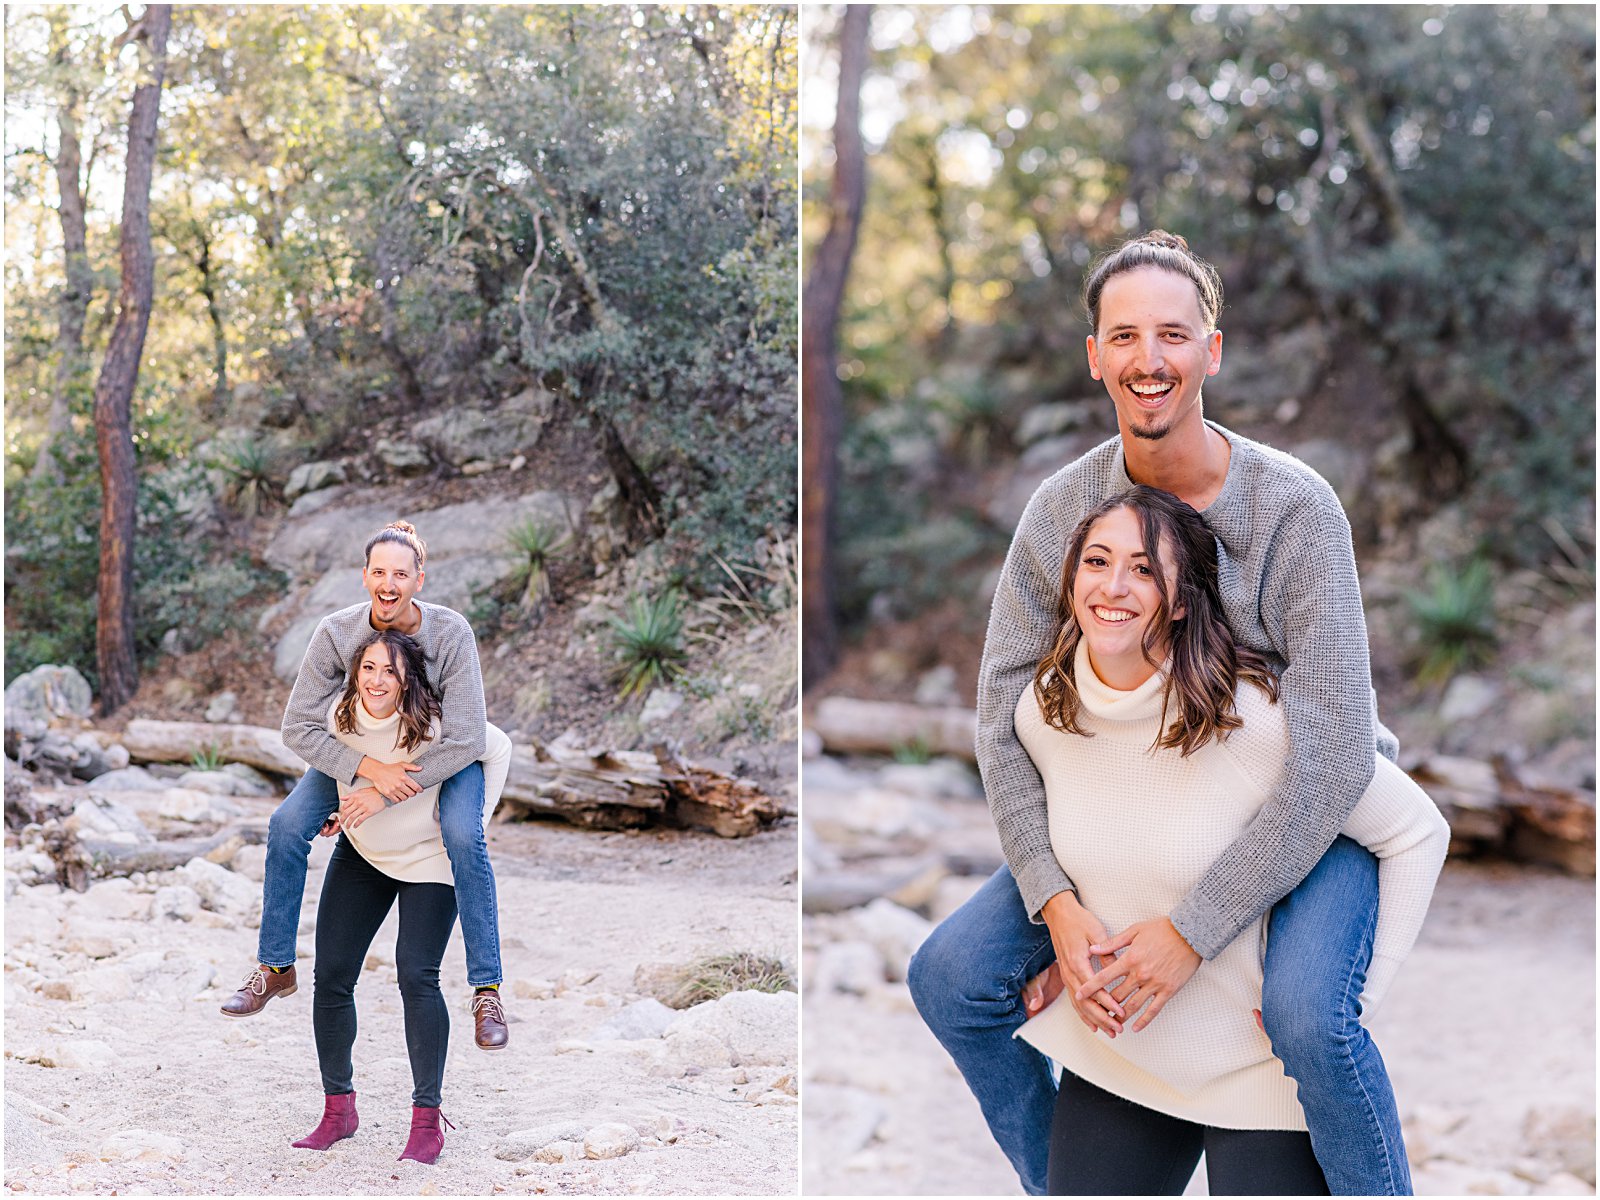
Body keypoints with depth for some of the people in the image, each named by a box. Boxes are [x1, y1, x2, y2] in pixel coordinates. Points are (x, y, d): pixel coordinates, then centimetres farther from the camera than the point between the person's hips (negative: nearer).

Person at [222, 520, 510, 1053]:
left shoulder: (451, 633, -31)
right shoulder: (337, 633, -25)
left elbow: (465, 740, -31)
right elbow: (299, 728, -21)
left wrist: (376, 797, -31)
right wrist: (372, 769, -34)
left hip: (444, 753, -3)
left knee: (463, 835, -30)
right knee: (287, 824, -14)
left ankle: (486, 989, -22)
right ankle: (275, 968, 4)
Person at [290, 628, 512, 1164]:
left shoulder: (434, 722, -27)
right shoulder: (339, 714, -15)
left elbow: (498, 748, -9)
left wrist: (474, 822, -9)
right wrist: (334, 812, 3)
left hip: (429, 858, -4)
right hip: (359, 856, 4)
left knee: (416, 975, -18)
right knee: (331, 975, -2)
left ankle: (427, 1120, -8)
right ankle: (338, 1109, 14)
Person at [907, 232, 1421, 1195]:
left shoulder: (1295, 508, -22)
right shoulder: (1061, 511, -9)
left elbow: (1332, 763, -26)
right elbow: (1006, 720, -7)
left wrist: (1193, 930, -28)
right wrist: (1054, 903, -21)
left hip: (1316, 817, -5)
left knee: (1306, 1012, -34)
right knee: (951, 978, -5)